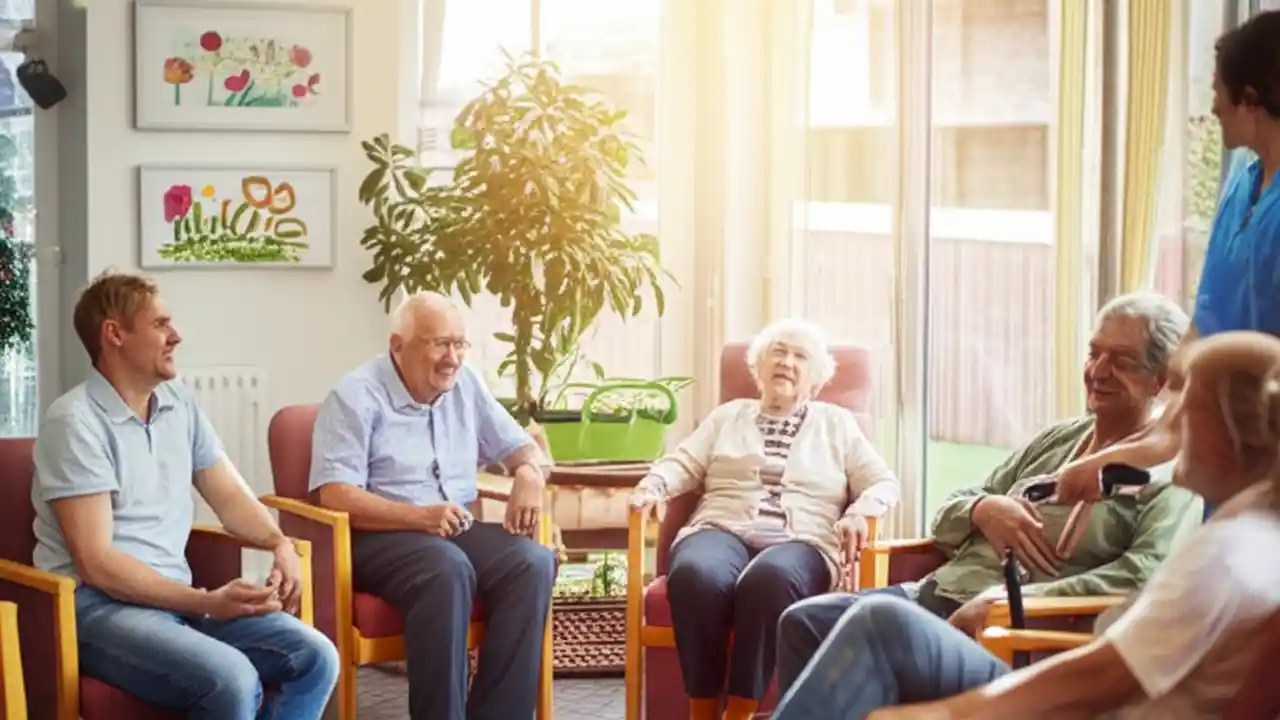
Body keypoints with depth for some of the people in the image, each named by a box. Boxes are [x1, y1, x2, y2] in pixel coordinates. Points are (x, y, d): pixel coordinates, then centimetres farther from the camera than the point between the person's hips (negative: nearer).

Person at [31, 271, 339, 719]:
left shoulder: (179, 402, 12)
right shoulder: (75, 421, -11)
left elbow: (228, 495, 18)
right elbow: (96, 563, -16)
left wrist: (279, 543, -4)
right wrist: (206, 603, -21)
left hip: (178, 597, 8)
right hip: (97, 605, -7)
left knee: (315, 658, -14)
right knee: (232, 682, -33)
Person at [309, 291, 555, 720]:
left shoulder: (465, 385, 12)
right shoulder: (357, 396, -7)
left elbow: (521, 447, 20)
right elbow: (334, 495, -16)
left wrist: (529, 475, -6)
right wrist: (420, 517, -27)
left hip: (459, 531, 6)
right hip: (378, 537, -6)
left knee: (532, 563, -24)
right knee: (448, 570, -38)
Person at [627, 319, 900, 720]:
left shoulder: (837, 423, 24)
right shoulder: (728, 416, 27)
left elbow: (883, 484, 15)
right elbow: (684, 464, 16)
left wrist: (859, 513, -7)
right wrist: (653, 486, -8)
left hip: (801, 543, -1)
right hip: (723, 531, 1)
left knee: (770, 578, -40)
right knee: (695, 574, -37)